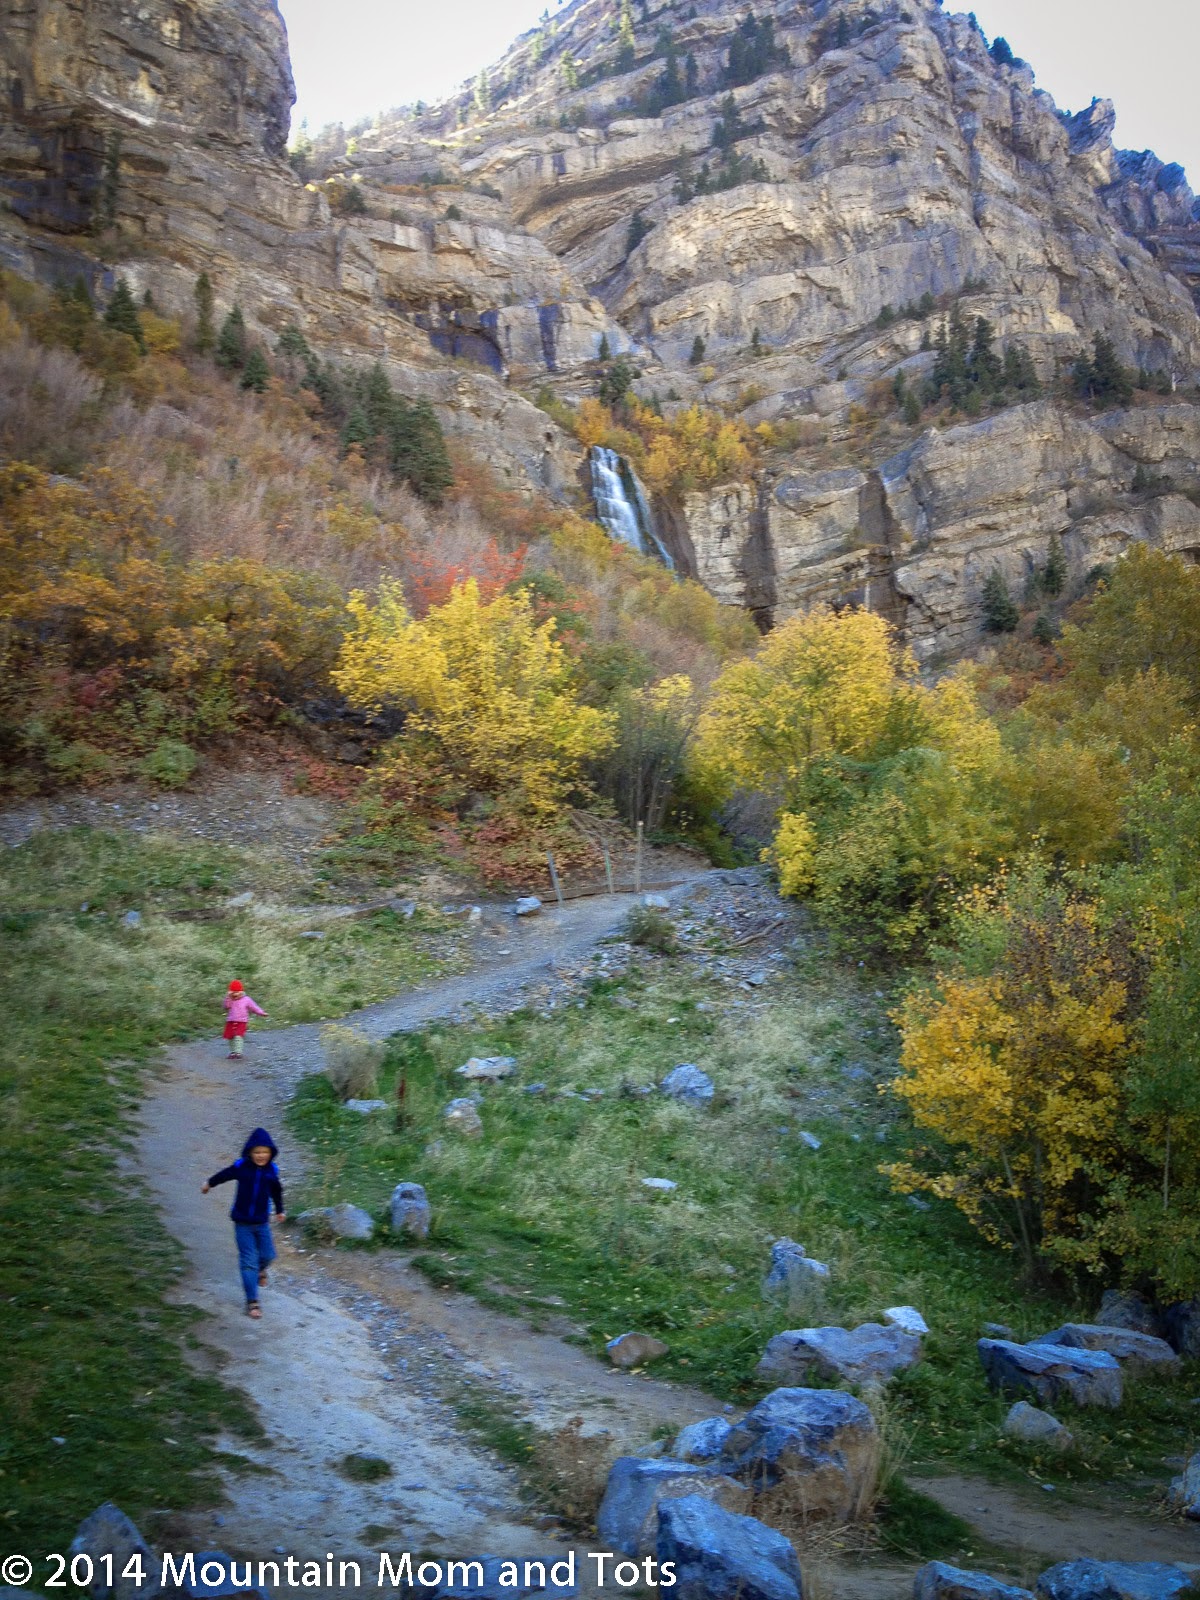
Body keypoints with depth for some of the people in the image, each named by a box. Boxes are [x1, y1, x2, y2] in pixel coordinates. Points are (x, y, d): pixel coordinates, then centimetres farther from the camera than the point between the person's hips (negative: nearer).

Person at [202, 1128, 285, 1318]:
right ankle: (252, 1302, 2)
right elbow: (223, 1175, 6)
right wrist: (209, 1184, 24)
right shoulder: (241, 1167, -14)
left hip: (262, 1222, 3)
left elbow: (276, 1192, 12)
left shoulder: (272, 1170, -7)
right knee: (248, 1261, -4)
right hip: (242, 1222, -2)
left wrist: (280, 1211, 22)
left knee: (267, 1255, 6)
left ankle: (260, 1270, 44)